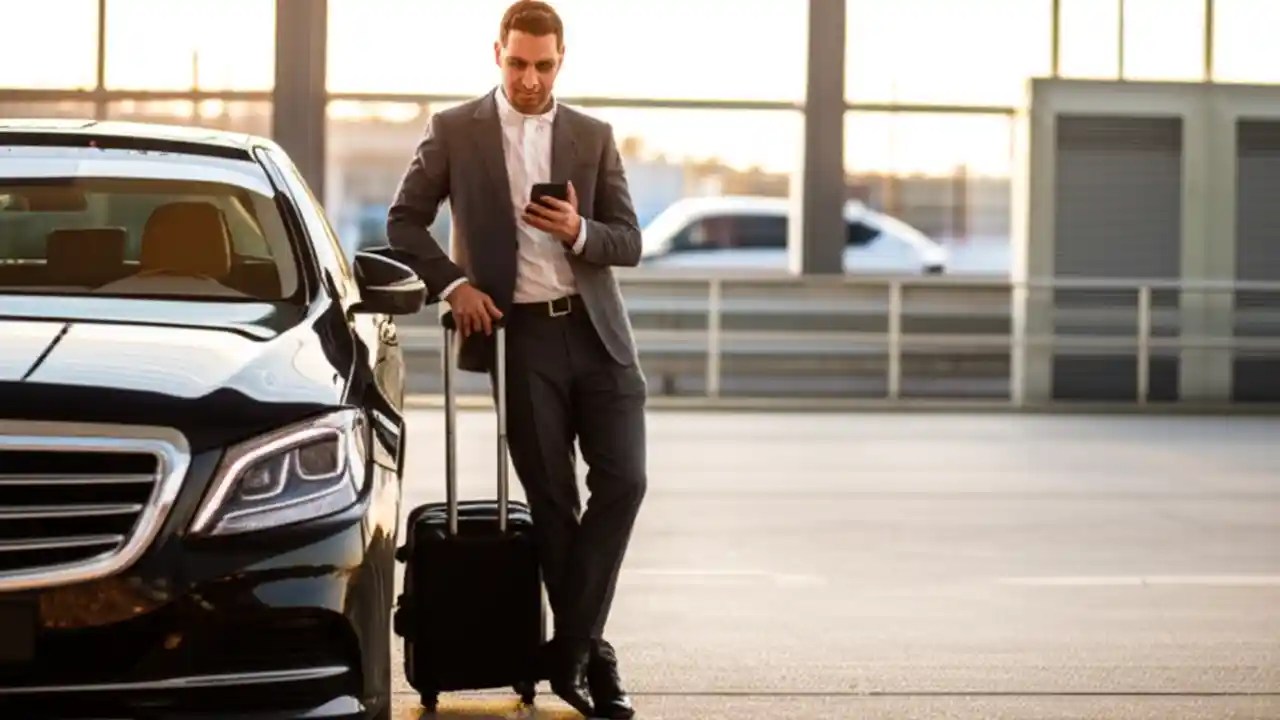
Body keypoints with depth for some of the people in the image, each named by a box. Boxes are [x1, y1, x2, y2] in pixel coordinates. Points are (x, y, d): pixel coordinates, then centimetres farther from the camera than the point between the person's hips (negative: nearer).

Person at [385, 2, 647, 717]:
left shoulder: (594, 136, 8)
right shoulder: (454, 131, 3)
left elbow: (629, 242, 6)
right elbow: (405, 219, 7)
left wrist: (578, 231, -14)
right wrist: (451, 283, -7)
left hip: (597, 330, 2)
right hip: (519, 333, -2)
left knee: (623, 479, -8)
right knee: (553, 498, 1)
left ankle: (570, 647, 0)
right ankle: (589, 651, 13)